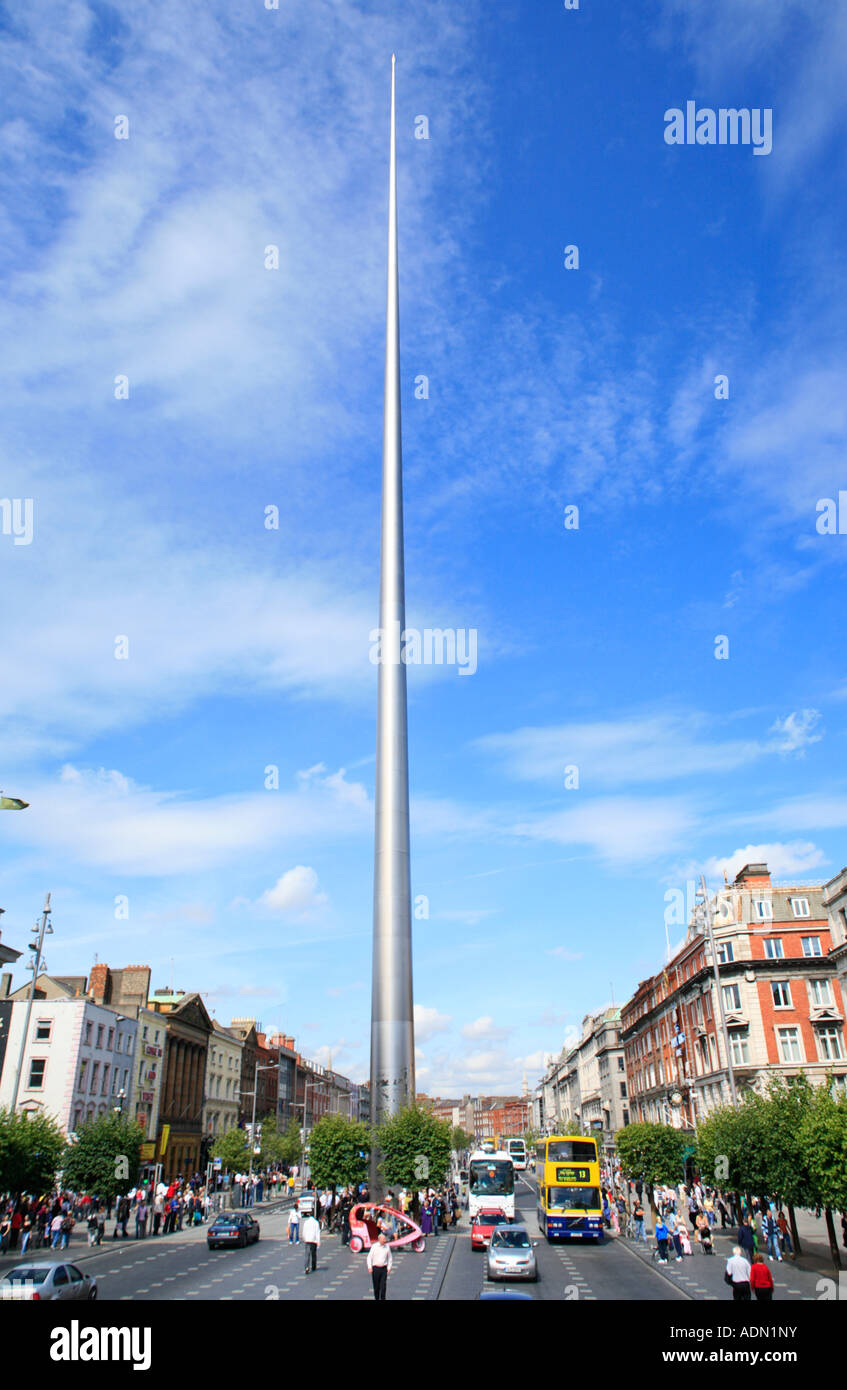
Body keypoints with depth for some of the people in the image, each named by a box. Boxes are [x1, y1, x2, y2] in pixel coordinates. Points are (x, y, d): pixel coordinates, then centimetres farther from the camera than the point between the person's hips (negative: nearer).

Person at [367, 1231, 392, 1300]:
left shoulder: (387, 1246, 2)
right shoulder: (374, 1246, -3)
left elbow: (389, 1257, 10)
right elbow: (369, 1257, 0)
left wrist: (389, 1267, 4)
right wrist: (369, 1267, -8)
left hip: (384, 1268, 1)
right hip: (375, 1268, -1)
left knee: (383, 1286, -6)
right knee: (376, 1286, 7)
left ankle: (382, 1299, 1)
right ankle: (377, 1299, 23)